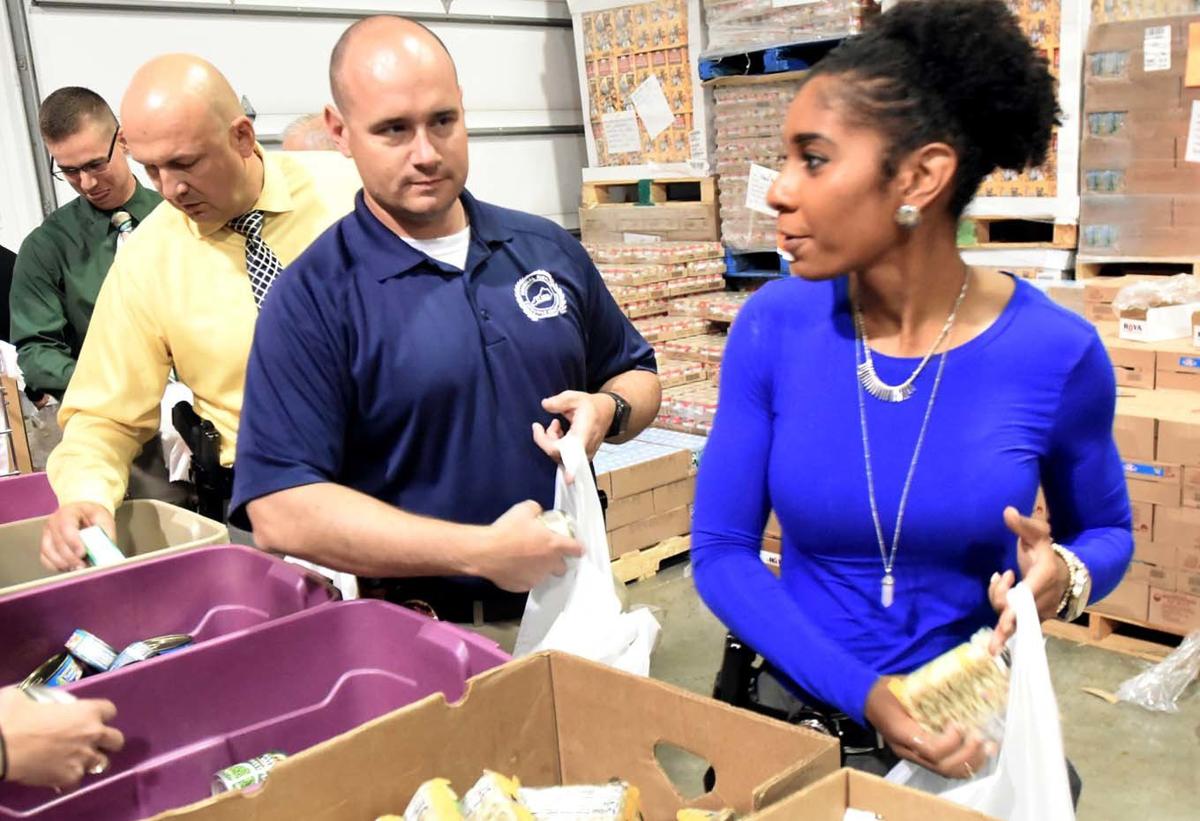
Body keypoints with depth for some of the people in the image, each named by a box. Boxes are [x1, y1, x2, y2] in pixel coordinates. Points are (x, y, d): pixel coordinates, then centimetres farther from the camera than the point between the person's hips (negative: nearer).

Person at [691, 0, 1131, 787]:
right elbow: (721, 548, -11)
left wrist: (1065, 576, -21)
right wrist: (864, 694, -21)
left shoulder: (1054, 351, -16)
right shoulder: (774, 326, -14)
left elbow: (1107, 529, 2)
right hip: (797, 710, 1)